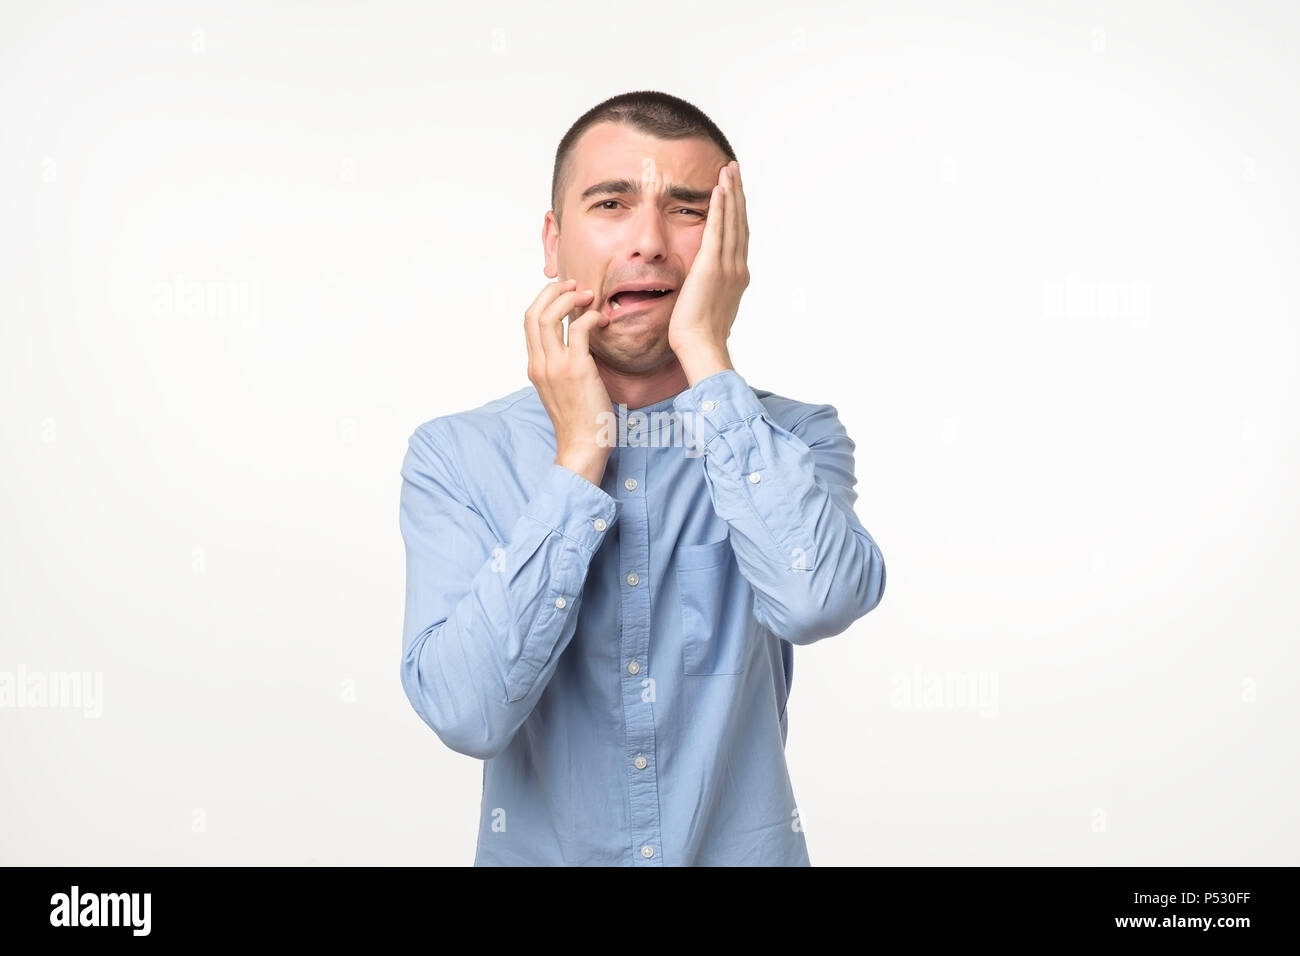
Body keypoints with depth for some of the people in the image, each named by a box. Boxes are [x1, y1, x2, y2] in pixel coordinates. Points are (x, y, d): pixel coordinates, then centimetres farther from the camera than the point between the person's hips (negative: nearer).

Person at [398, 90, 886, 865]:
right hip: (537, 849, 0)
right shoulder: (455, 456, -10)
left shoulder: (797, 440, -8)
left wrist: (707, 359, -22)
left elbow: (819, 599, -29)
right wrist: (580, 457, -20)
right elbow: (466, 712, -22)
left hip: (747, 848, 1)